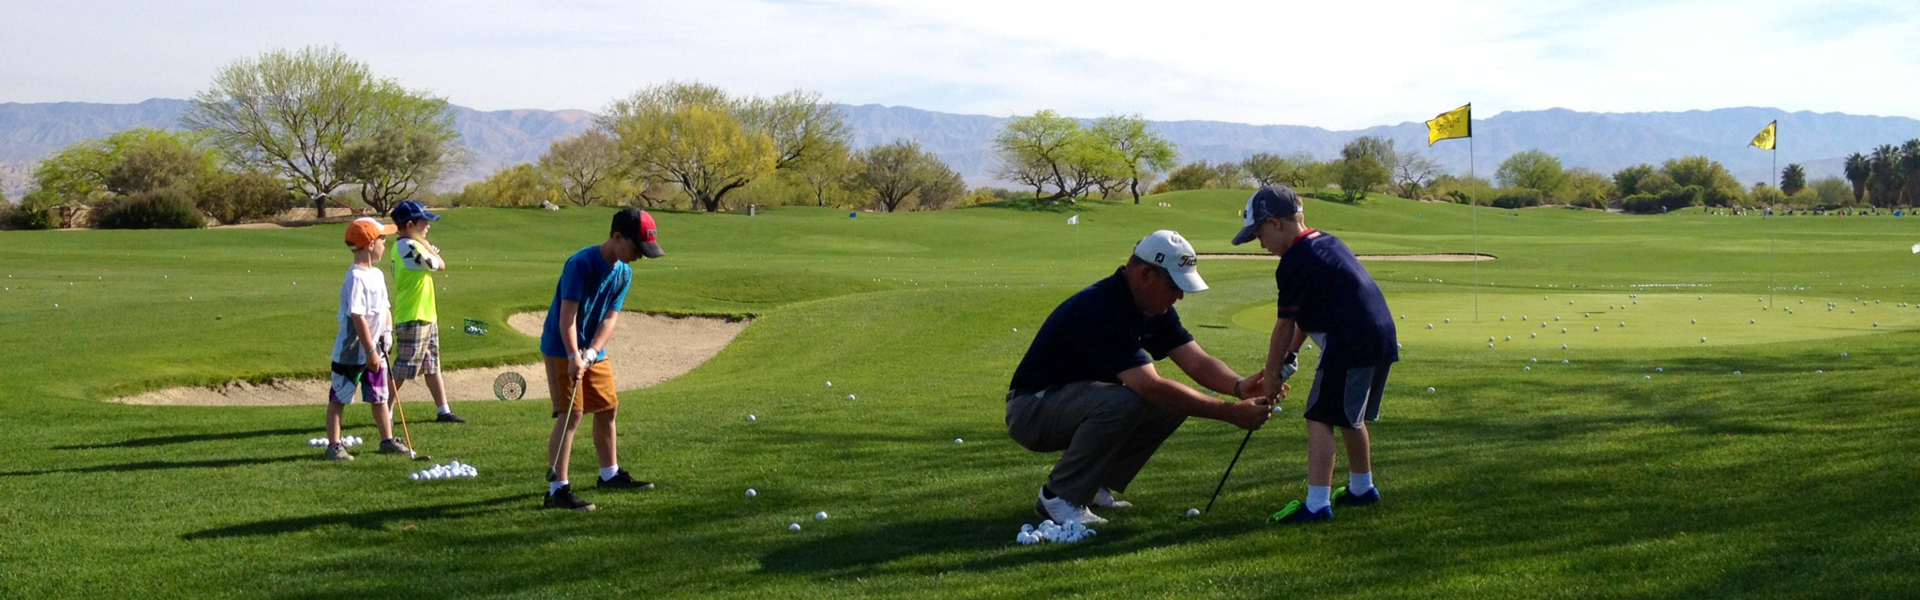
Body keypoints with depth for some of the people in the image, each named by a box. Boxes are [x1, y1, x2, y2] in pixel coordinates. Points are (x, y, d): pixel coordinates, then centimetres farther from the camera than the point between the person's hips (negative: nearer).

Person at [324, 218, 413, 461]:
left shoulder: (377, 274, 9)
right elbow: (357, 317, -24)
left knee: (379, 397, 15)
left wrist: (388, 331, 1)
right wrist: (370, 351, -23)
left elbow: (384, 307, 18)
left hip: (374, 351, 9)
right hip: (351, 352, -9)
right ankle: (334, 445, 8)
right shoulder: (356, 278, -21)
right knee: (339, 398, 3)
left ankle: (387, 440, 25)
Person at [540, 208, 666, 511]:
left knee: (608, 409, 16)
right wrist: (574, 356, -33)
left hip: (594, 352, 8)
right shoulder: (581, 264, -22)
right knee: (571, 414, -15)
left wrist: (592, 352, -17)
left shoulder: (624, 273, 3)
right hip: (563, 350, -8)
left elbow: (611, 317, -2)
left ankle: (610, 474, 34)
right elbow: (567, 314, -25)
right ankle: (557, 489, -15)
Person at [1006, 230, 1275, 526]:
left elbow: (1197, 361, -4)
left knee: (1179, 399, -4)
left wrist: (1239, 386, -25)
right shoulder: (1099, 310, -29)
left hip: (1081, 404, 9)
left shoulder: (1153, 309, 1)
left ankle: (1095, 485, 6)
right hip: (1031, 411, -9)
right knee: (1123, 401, -35)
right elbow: (1151, 387, -34)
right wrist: (1228, 412, -33)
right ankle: (1059, 497, -17)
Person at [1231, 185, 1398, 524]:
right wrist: (1290, 356, 23)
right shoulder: (1328, 242, 17)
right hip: (1382, 340, 10)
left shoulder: (1294, 263, -12)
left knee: (1320, 419, -7)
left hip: (1350, 348, -10)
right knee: (1350, 417, 24)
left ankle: (1316, 503, -13)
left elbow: (1285, 325, -6)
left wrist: (1271, 374, 4)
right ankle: (1361, 487, 38)